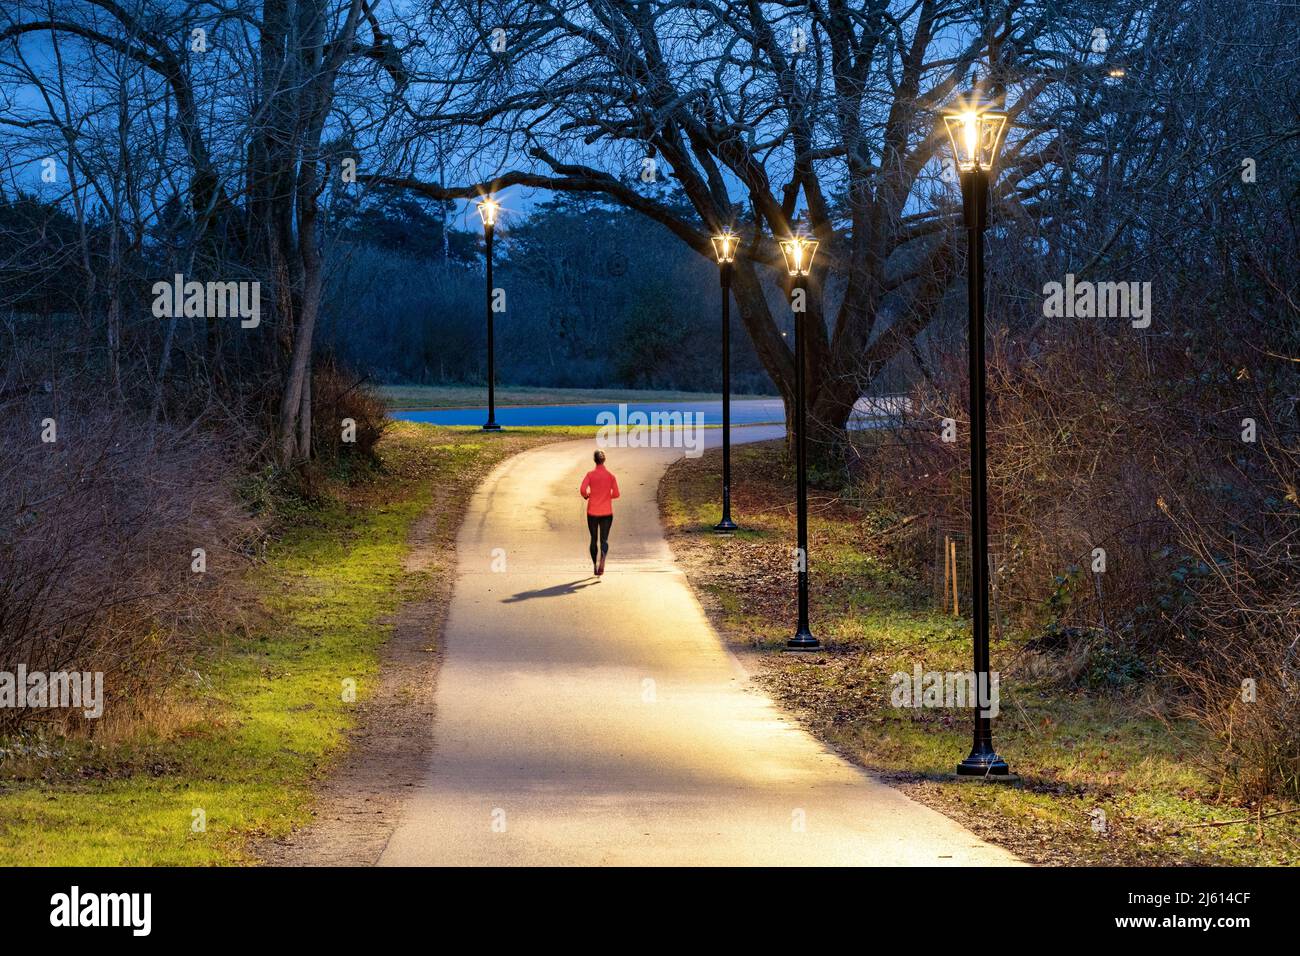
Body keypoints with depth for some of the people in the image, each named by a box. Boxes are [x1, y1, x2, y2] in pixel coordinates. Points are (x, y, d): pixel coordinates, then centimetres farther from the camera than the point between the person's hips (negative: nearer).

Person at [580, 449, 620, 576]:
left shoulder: (590, 474, -5)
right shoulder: (611, 475, -3)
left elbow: (582, 490, -17)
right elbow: (616, 494, -4)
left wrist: (586, 495, 5)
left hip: (592, 512, 0)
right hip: (607, 512, 0)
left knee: (593, 539, 15)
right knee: (604, 539, 1)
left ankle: (595, 566, 20)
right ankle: (602, 559, -29)